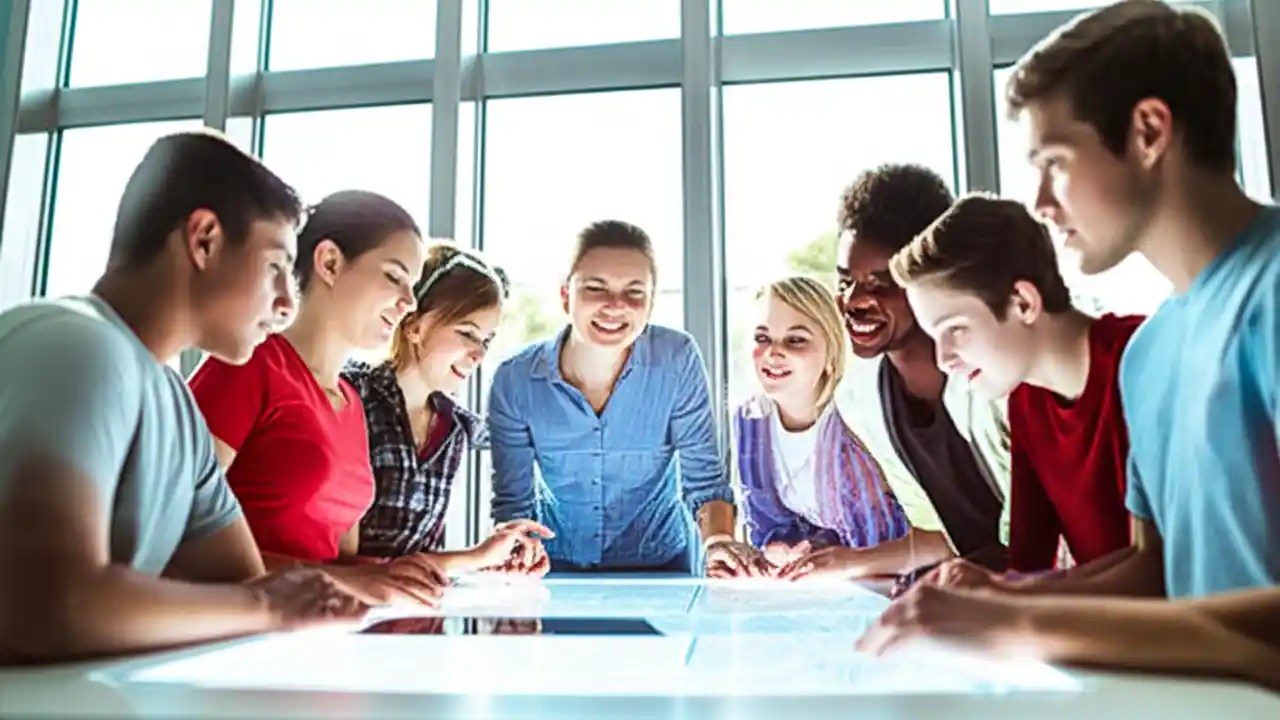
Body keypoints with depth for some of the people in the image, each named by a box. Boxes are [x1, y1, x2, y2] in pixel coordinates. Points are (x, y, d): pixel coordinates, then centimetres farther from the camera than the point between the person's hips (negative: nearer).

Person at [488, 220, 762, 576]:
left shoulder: (677, 360, -13)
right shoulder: (515, 380, -11)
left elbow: (704, 479, -9)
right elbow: (512, 501, -4)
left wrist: (719, 541, -27)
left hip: (660, 563, 0)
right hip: (555, 566, 1)